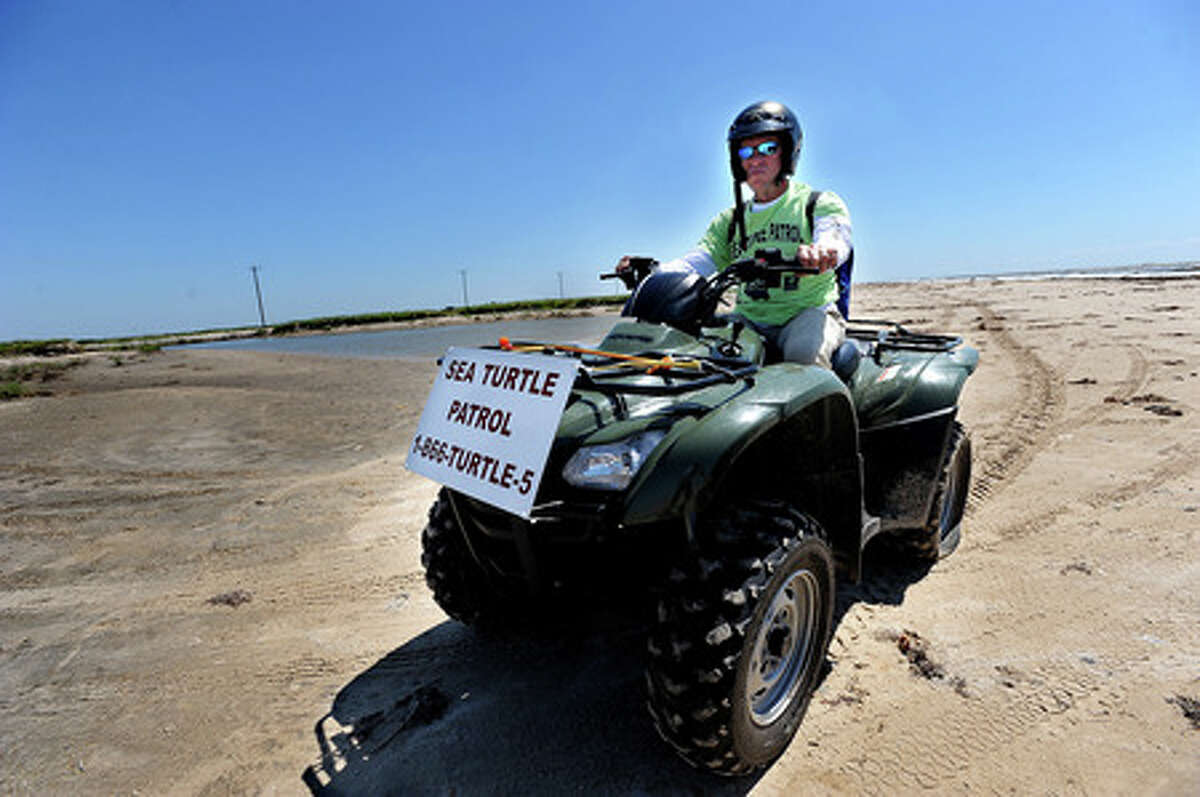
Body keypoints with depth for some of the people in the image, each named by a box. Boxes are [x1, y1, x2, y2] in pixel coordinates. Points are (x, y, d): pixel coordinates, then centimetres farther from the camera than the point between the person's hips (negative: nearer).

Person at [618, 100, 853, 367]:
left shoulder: (821, 203, 6)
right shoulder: (730, 221, 18)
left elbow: (836, 236, -16)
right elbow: (701, 259, 4)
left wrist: (821, 250, -43)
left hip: (810, 312, -3)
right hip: (749, 320, 3)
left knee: (804, 351, -37)